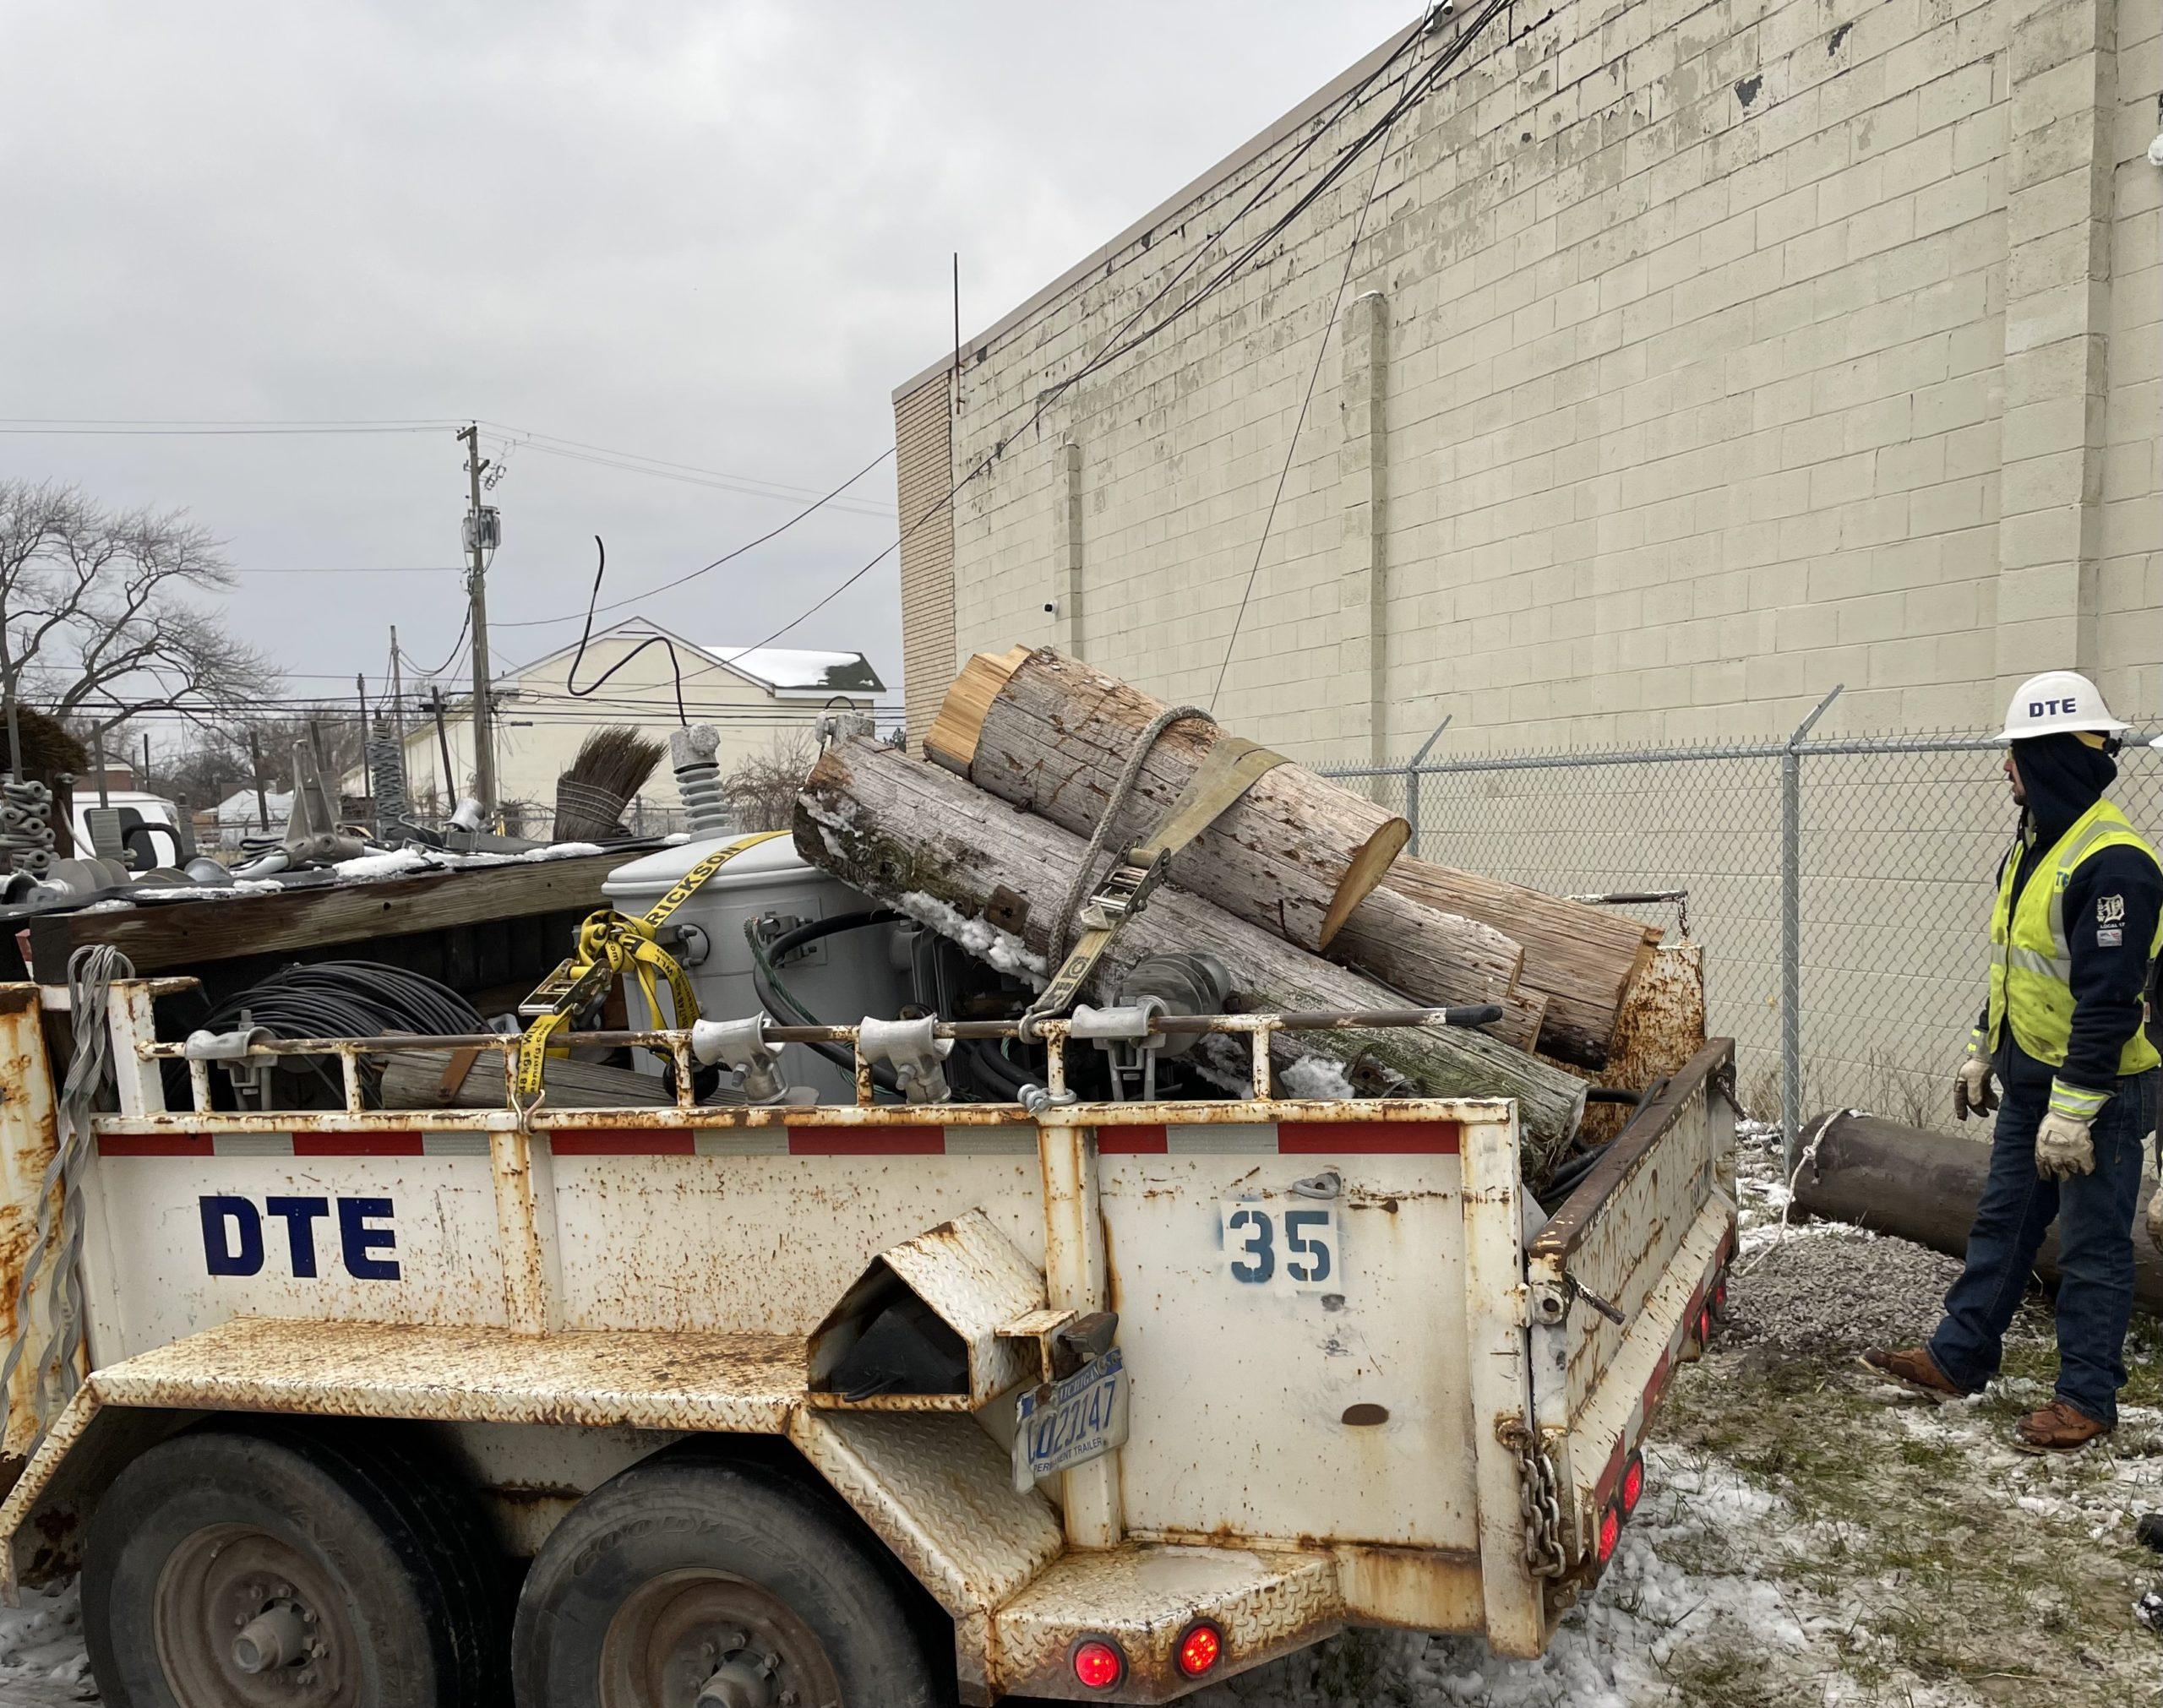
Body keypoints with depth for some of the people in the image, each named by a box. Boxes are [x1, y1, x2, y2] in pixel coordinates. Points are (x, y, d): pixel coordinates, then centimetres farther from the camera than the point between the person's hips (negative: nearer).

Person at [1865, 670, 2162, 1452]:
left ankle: (2087, 1399, 16)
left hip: (2098, 1089, -9)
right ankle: (1958, 1358, 27)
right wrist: (1983, 1052, 21)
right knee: (2001, 1224, 16)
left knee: (2092, 1248, 4)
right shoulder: (2034, 844, 9)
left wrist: (2073, 1109, -24)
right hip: (2029, 1079, 9)